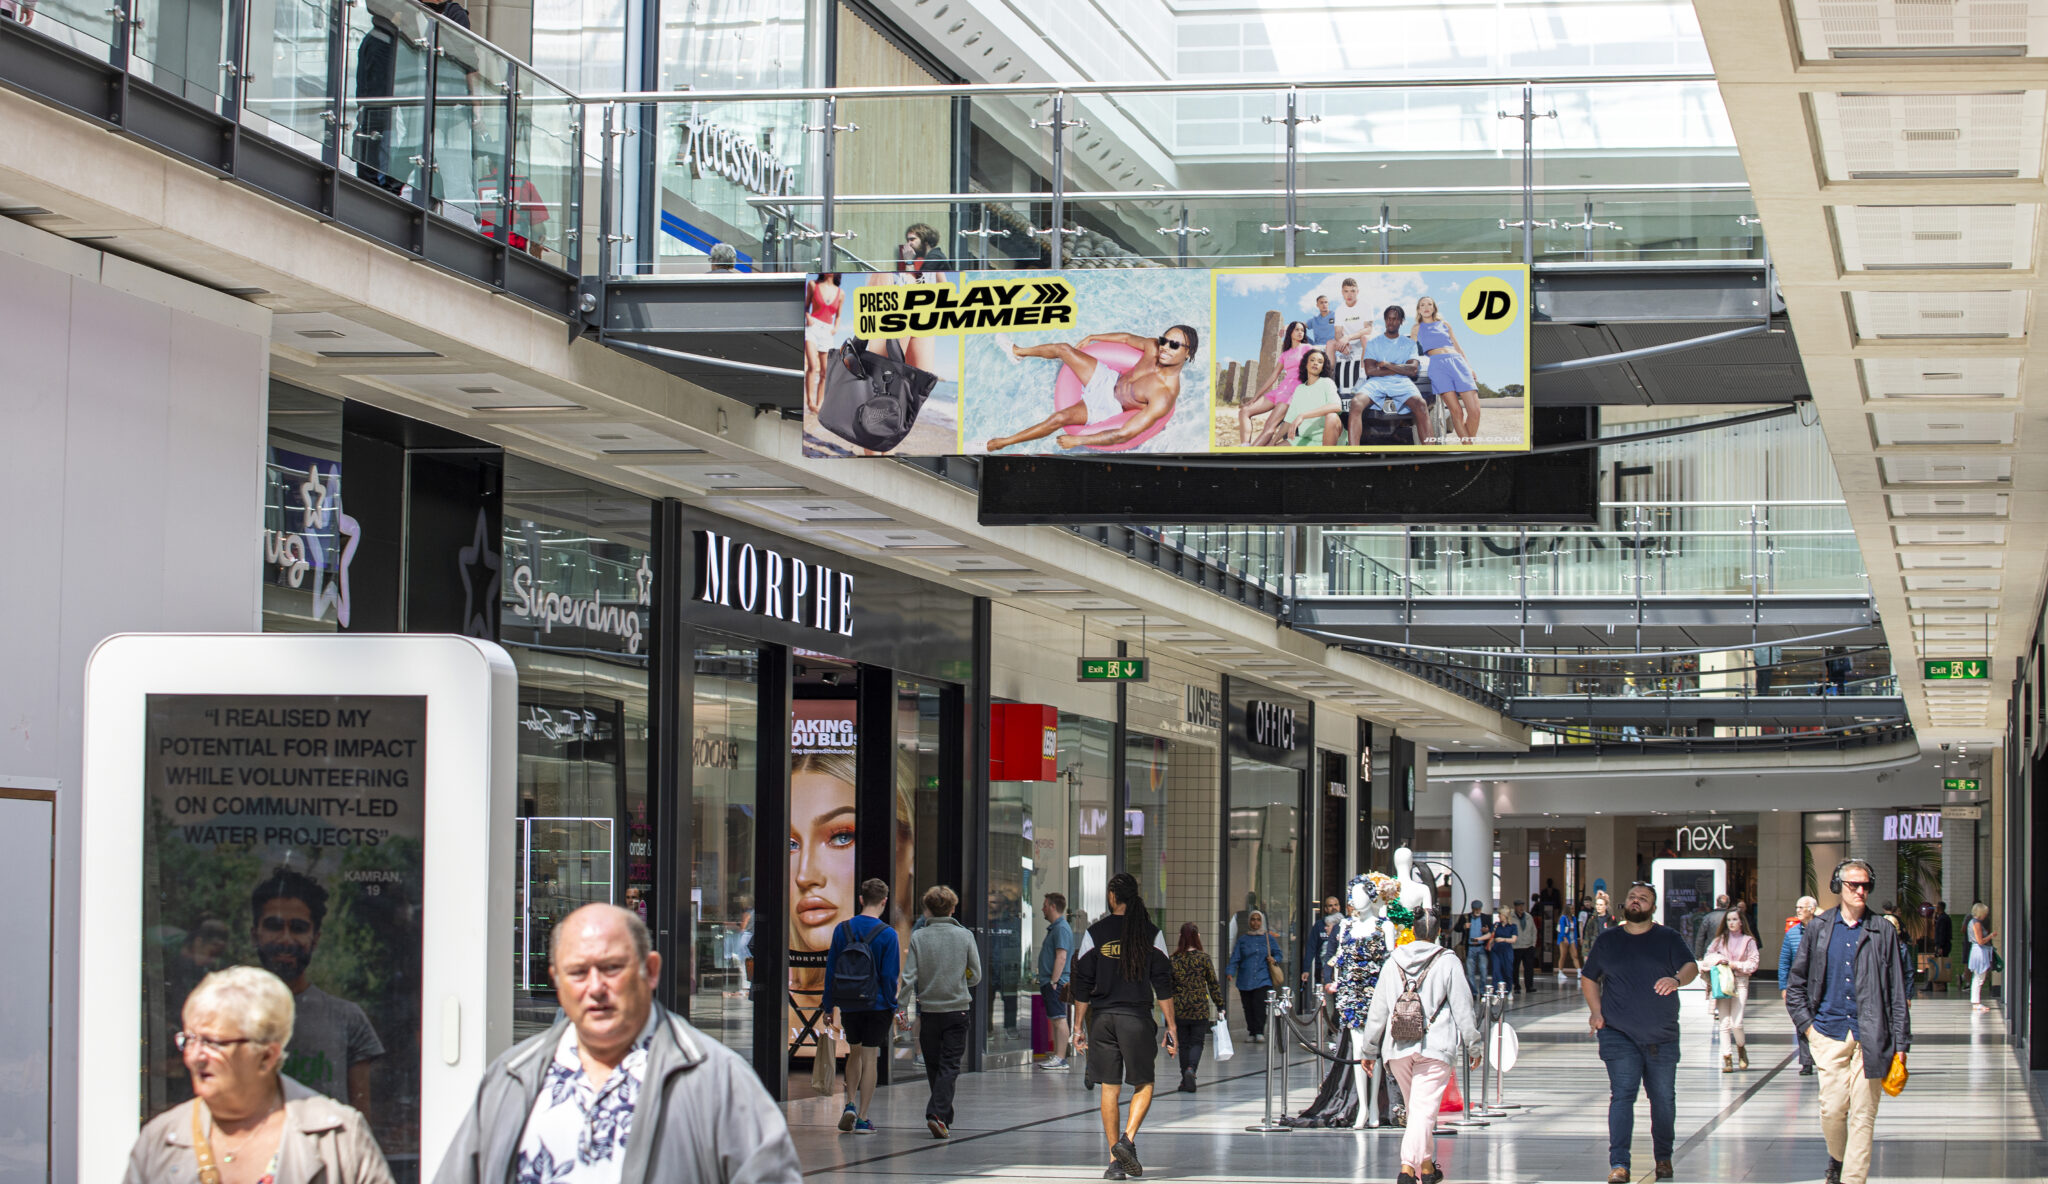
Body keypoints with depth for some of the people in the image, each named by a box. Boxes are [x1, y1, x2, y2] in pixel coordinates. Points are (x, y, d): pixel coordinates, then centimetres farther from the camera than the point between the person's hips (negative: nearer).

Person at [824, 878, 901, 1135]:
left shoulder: (842, 929, 0)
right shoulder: (887, 935, -10)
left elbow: (830, 969, 4)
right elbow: (890, 976, -11)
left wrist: (832, 1005, 11)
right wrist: (892, 1007, -1)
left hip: (848, 1005, 3)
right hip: (876, 1006, -3)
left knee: (854, 1053, 21)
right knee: (870, 1058, 3)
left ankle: (850, 1104, 8)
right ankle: (862, 1119, 4)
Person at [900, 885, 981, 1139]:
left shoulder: (918, 938, -3)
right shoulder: (965, 936, -2)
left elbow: (909, 977, -7)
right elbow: (975, 976, 1)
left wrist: (904, 1009, 0)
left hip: (928, 1010, 1)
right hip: (958, 1009, -1)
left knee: (933, 1067, 13)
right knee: (949, 1066, -2)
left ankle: (944, 1117, 19)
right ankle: (938, 1114, -19)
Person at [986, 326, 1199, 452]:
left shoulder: (1165, 396, -38)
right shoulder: (1153, 347, -20)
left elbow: (1124, 434, -36)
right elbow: (1127, 338, 6)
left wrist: (1078, 440, -33)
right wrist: (1091, 338, 18)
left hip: (1107, 407, -7)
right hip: (1109, 379, 7)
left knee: (1059, 418, -25)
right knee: (1063, 349, 8)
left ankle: (1001, 443, -7)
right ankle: (1019, 352, 41)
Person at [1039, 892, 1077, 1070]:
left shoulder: (1061, 929, -14)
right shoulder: (1054, 928, 19)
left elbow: (1061, 957, -21)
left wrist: (1054, 981, -23)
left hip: (1056, 982, -11)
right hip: (1050, 982, 11)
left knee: (1059, 1019, -12)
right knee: (1054, 1020, 13)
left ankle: (1060, 1059, -15)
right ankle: (1056, 1056, 17)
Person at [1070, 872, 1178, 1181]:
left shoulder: (1095, 933, 2)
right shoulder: (1151, 934, 0)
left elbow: (1083, 985, 2)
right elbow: (1163, 984, -1)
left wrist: (1078, 1026, 8)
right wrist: (1171, 1027, 2)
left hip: (1102, 1017, 1)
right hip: (1137, 1018, -1)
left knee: (1110, 1089, 5)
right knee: (1144, 1085, 11)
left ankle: (1115, 1161, 5)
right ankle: (1127, 1140, -10)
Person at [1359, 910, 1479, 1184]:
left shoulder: (1392, 964, 7)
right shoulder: (1448, 963, -3)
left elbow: (1377, 1012, 10)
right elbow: (1463, 1009, -1)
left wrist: (1369, 1050, 18)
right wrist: (1473, 1047, 9)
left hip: (1398, 1049, 4)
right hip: (1435, 1048, -4)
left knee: (1416, 1108, 19)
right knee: (1424, 1111, -7)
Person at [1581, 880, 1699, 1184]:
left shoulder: (1668, 938, 5)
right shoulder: (1608, 941, 9)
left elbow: (1691, 967, -8)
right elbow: (1588, 978, 18)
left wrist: (1677, 979, -31)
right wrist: (1596, 1012, 4)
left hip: (1662, 1036, 1)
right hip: (1619, 1036, -1)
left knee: (1663, 1098, 8)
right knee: (1622, 1095, -12)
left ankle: (1664, 1158, 26)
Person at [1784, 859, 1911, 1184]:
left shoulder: (1883, 932, 6)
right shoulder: (1819, 928, 8)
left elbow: (1896, 993, 5)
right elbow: (1795, 982, 14)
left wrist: (1900, 1045, 0)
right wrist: (1806, 1024, 3)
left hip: (1870, 1035, -1)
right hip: (1830, 1034, 1)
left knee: (1863, 1114, -3)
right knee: (1832, 1110, -2)